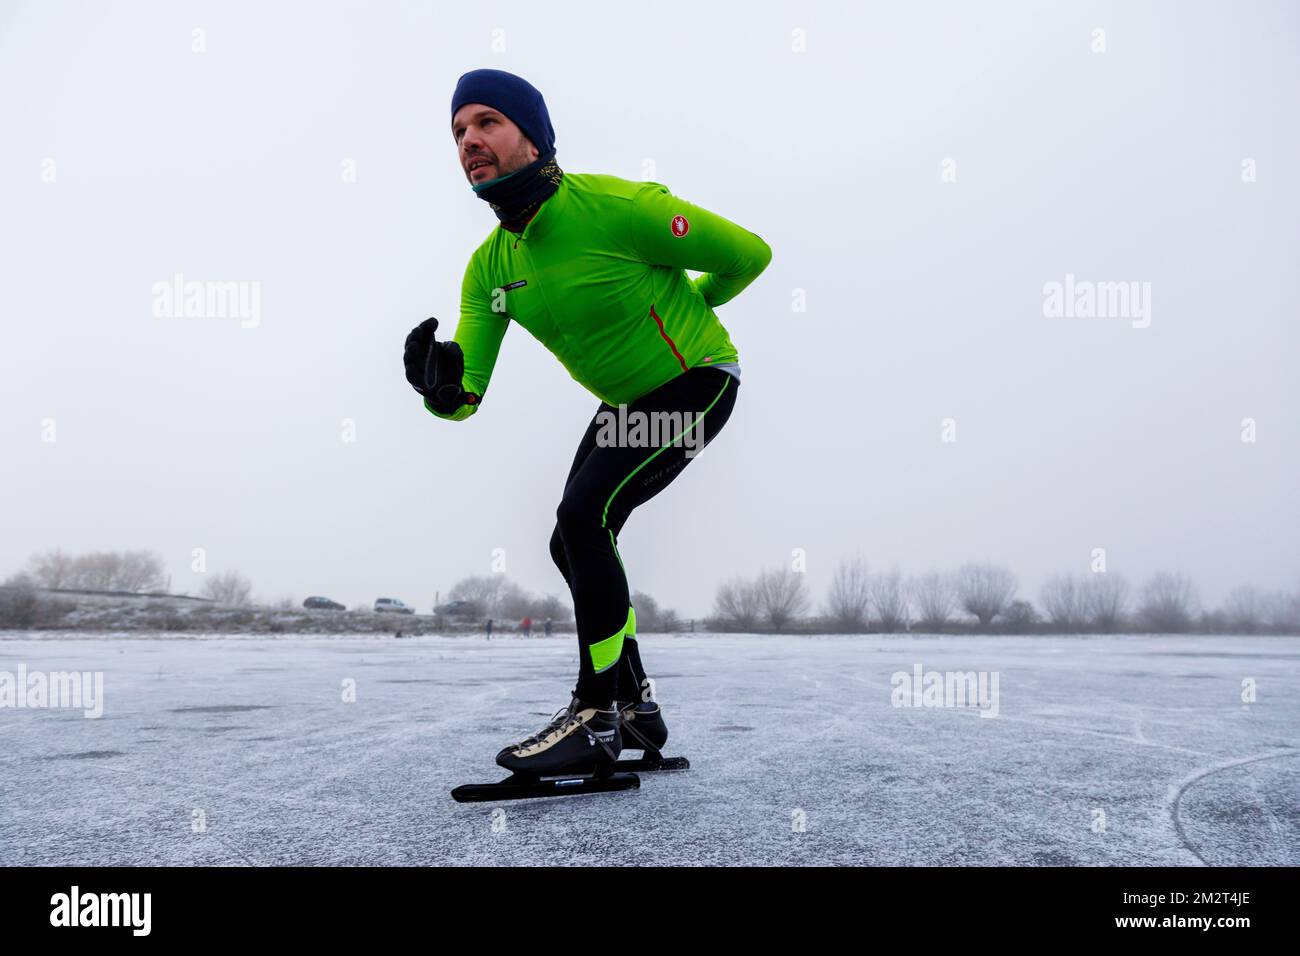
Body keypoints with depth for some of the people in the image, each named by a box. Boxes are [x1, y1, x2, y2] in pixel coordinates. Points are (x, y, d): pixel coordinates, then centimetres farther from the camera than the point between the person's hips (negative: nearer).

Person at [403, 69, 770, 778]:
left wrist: (681, 306, 3)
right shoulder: (489, 266, -5)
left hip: (697, 381, -8)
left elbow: (748, 253, -16)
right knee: (573, 547, 8)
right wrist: (442, 384, -35)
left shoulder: (615, 206, -27)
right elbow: (468, 393, -10)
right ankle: (635, 706, 25)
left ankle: (598, 720, -10)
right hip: (624, 400, 8)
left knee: (583, 515, -22)